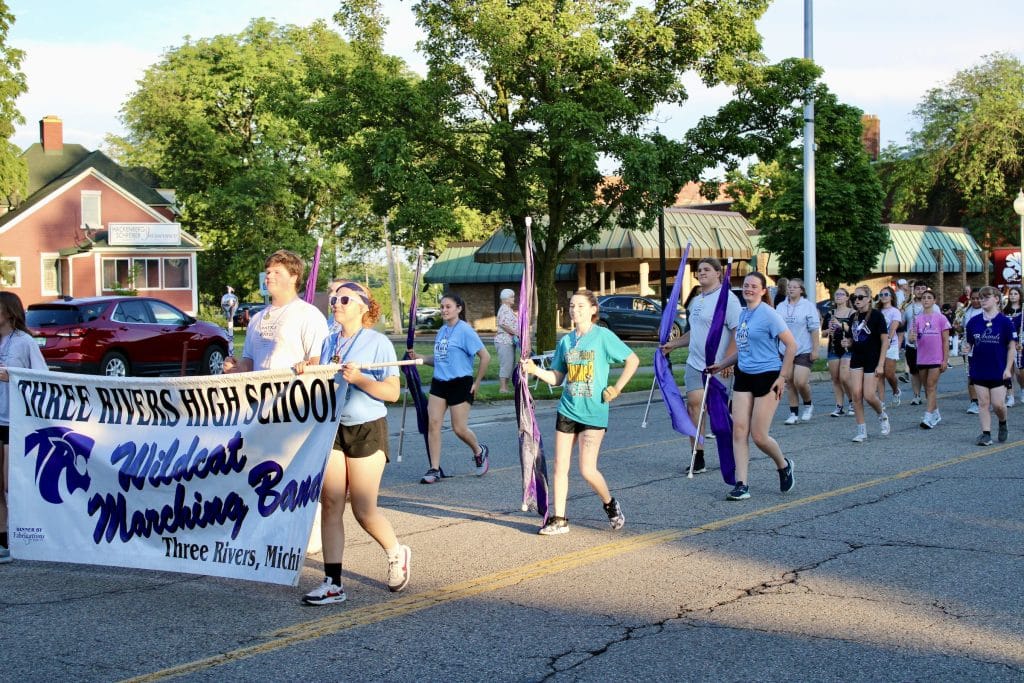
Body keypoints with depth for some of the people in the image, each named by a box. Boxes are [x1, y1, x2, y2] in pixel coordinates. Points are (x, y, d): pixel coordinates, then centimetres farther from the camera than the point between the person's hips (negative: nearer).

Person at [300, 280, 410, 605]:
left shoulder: (378, 342, -6)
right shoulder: (329, 342, 11)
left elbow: (393, 392, -9)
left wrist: (359, 380, -22)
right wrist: (305, 372, -2)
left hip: (366, 430, -5)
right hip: (330, 428, 5)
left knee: (363, 509, -2)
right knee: (330, 504, -1)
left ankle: (397, 554, 28)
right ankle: (333, 584, 3)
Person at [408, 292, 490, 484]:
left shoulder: (465, 331, -11)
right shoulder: (442, 331, 11)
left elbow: (485, 357, -11)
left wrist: (477, 382, -7)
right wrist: (419, 358, 3)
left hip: (460, 384, -6)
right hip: (439, 382, 6)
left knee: (459, 428, -1)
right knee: (433, 424, -6)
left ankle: (479, 452, 30)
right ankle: (434, 470, -1)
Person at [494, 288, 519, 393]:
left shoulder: (509, 309, 19)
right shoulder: (504, 309, -11)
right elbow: (503, 324, -21)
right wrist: (515, 332, -18)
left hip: (510, 341, 10)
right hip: (504, 340, -10)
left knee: (511, 364, 10)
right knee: (506, 364, -10)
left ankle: (506, 386, 14)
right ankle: (502, 387, -9)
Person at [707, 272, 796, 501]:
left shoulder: (768, 315, -11)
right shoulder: (743, 314, 12)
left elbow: (791, 345, -12)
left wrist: (782, 377, -14)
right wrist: (721, 365, 19)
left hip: (767, 377, -7)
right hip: (743, 377, 7)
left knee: (759, 436, -5)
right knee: (739, 431, -3)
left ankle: (784, 466, 25)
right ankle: (741, 485, 0)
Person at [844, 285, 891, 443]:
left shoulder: (876, 315, -9)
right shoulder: (854, 317, 9)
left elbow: (885, 341, -10)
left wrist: (880, 364, -15)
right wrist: (848, 343, -4)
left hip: (873, 360, -5)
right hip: (857, 359, 5)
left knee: (869, 395, -9)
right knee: (856, 394, -4)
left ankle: (882, 414, 24)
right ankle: (861, 431, 2)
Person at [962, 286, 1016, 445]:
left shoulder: (1005, 322, -6)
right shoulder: (973, 322, 3)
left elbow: (1012, 347, -3)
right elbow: (968, 343, 13)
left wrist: (1008, 368, -8)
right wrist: (967, 349, -10)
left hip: (999, 371, -3)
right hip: (979, 370, 3)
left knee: (998, 404, -3)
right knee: (983, 403, 3)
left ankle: (1003, 424, 27)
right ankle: (986, 434, 9)